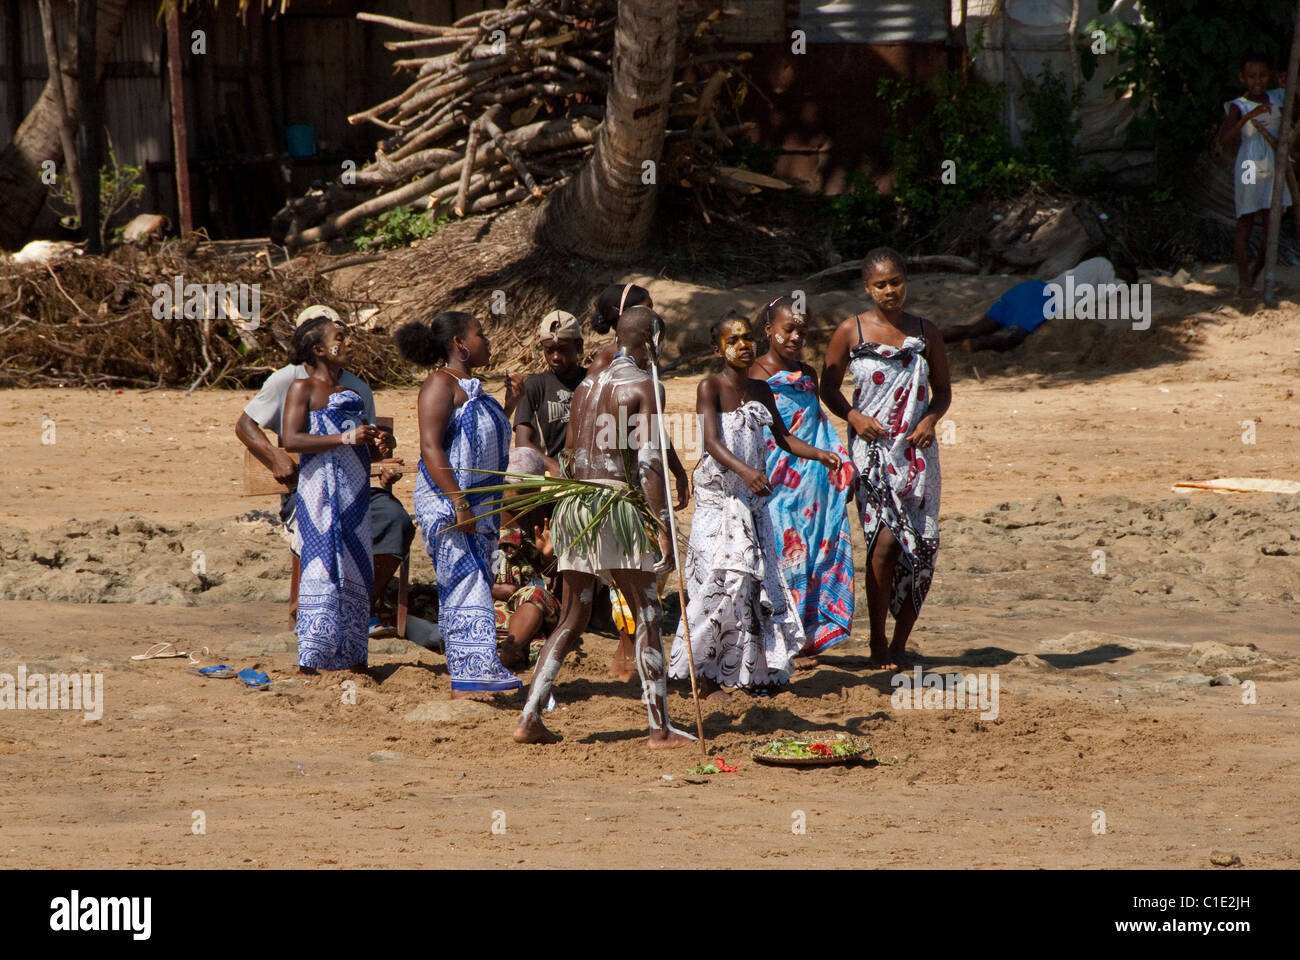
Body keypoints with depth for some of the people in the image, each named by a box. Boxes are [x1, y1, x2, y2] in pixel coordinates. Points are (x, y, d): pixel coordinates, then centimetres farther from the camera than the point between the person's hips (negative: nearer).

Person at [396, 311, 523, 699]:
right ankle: (469, 677, -18)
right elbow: (431, 448, -20)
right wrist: (458, 501, -25)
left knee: (475, 586, 8)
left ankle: (475, 675, 10)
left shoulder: (472, 387, 19)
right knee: (465, 584, -14)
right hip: (446, 504, -10)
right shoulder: (440, 384, -10)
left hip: (479, 504, 10)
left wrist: (508, 405, 22)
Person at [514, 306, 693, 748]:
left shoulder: (586, 386, 18)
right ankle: (660, 728, -2)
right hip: (617, 503, -7)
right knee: (647, 618, 0)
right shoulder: (644, 386, -5)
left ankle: (530, 717, 5)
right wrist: (663, 526, -13)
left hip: (573, 502, 7)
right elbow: (649, 461, -13)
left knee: (572, 618, 13)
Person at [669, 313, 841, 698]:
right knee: (721, 580, -11)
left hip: (752, 500, 6)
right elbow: (712, 442, -21)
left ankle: (755, 672, 14)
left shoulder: (760, 390, 10)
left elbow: (783, 438, 15)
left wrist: (819, 454, -3)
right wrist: (744, 471, -37)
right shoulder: (710, 387, -9)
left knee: (760, 580, 5)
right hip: (718, 496, -6)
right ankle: (706, 679, -6)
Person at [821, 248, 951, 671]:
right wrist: (854, 417, -9)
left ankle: (900, 643, 12)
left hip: (916, 449, 3)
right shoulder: (851, 331, 1)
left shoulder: (926, 333, 7)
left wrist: (930, 419, -5)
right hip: (872, 446, -3)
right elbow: (828, 386, 8)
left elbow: (942, 390, 14)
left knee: (922, 547, -2)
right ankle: (877, 641, -4)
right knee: (885, 538, -15)